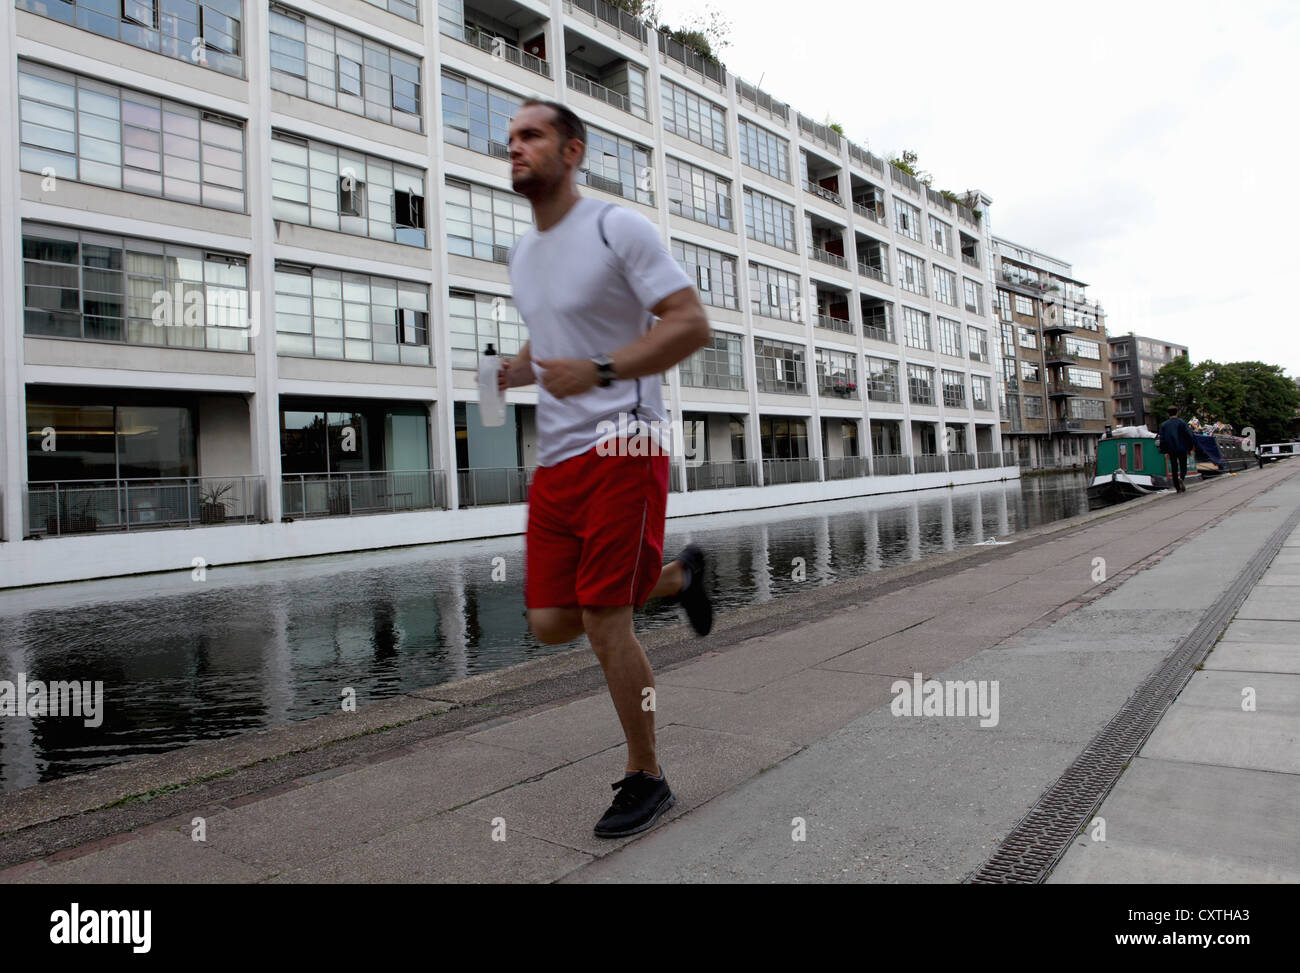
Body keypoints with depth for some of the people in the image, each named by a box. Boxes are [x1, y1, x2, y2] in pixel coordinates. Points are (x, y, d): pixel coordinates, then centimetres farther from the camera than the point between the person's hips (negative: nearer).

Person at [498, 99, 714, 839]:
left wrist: (598, 372, -24)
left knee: (604, 625, -7)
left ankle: (646, 778, 15)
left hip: (622, 448, -7)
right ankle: (676, 576, 29)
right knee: (550, 623, 5)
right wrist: (516, 369, 9)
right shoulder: (522, 254, 18)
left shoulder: (619, 228, -6)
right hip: (557, 458, 8)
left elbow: (693, 324, -13)